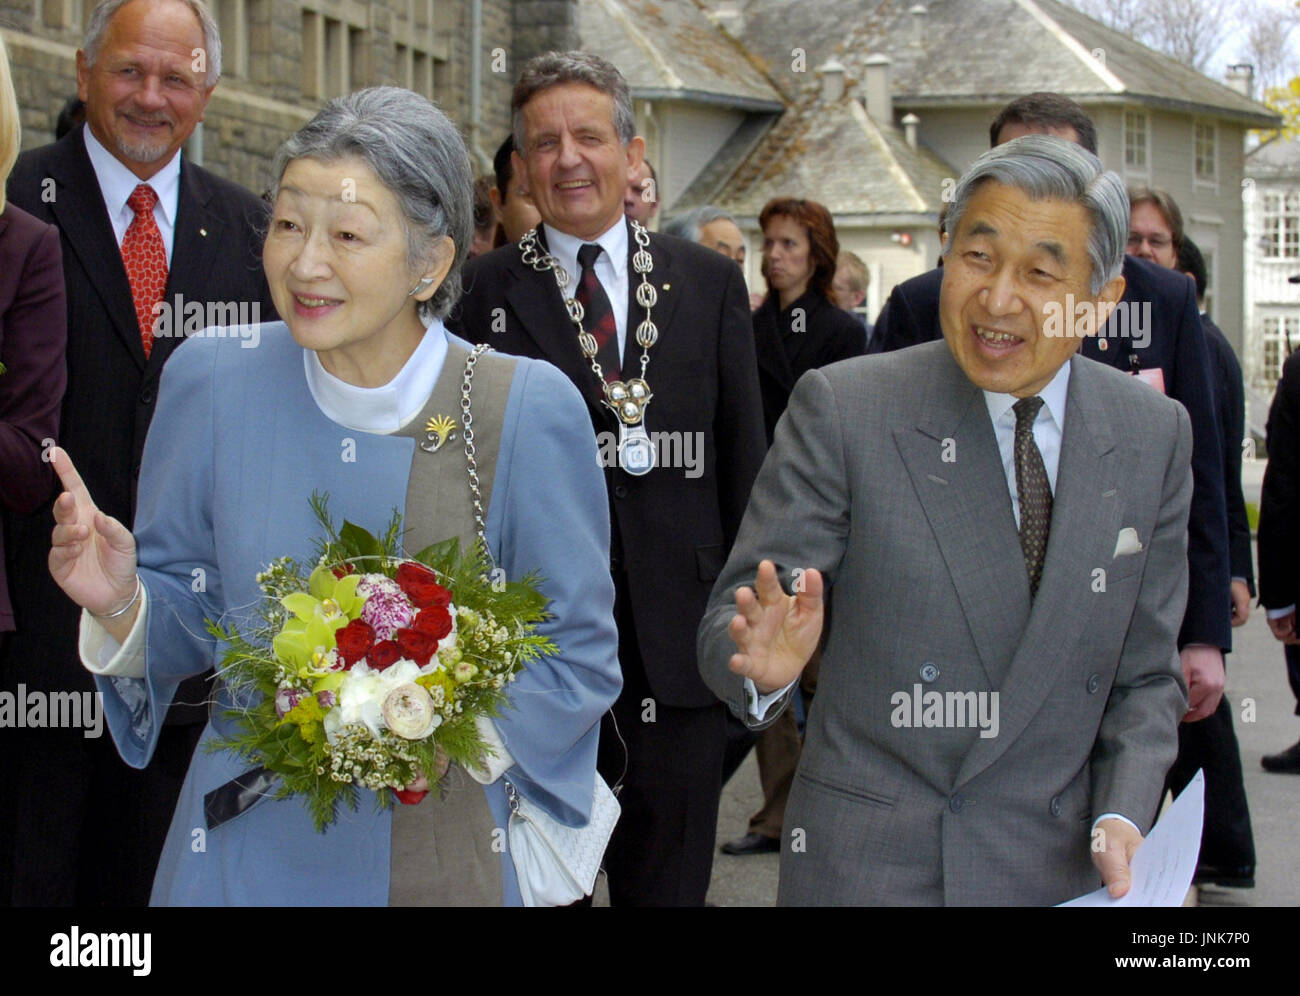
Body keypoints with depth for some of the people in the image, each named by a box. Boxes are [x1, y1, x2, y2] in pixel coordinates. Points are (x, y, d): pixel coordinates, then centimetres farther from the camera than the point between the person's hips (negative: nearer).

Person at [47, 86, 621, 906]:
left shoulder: (527, 411, -13)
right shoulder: (212, 381, -7)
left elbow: (576, 656, -6)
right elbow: (187, 616, 3)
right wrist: (123, 604, -19)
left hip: (444, 858, -1)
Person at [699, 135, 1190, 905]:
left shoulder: (1156, 436, 1)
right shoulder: (841, 409, -10)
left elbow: (1145, 672, 6)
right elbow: (730, 619, -10)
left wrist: (1124, 818, -9)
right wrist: (764, 659, -31)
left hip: (1061, 865, 3)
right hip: (866, 862, -2)